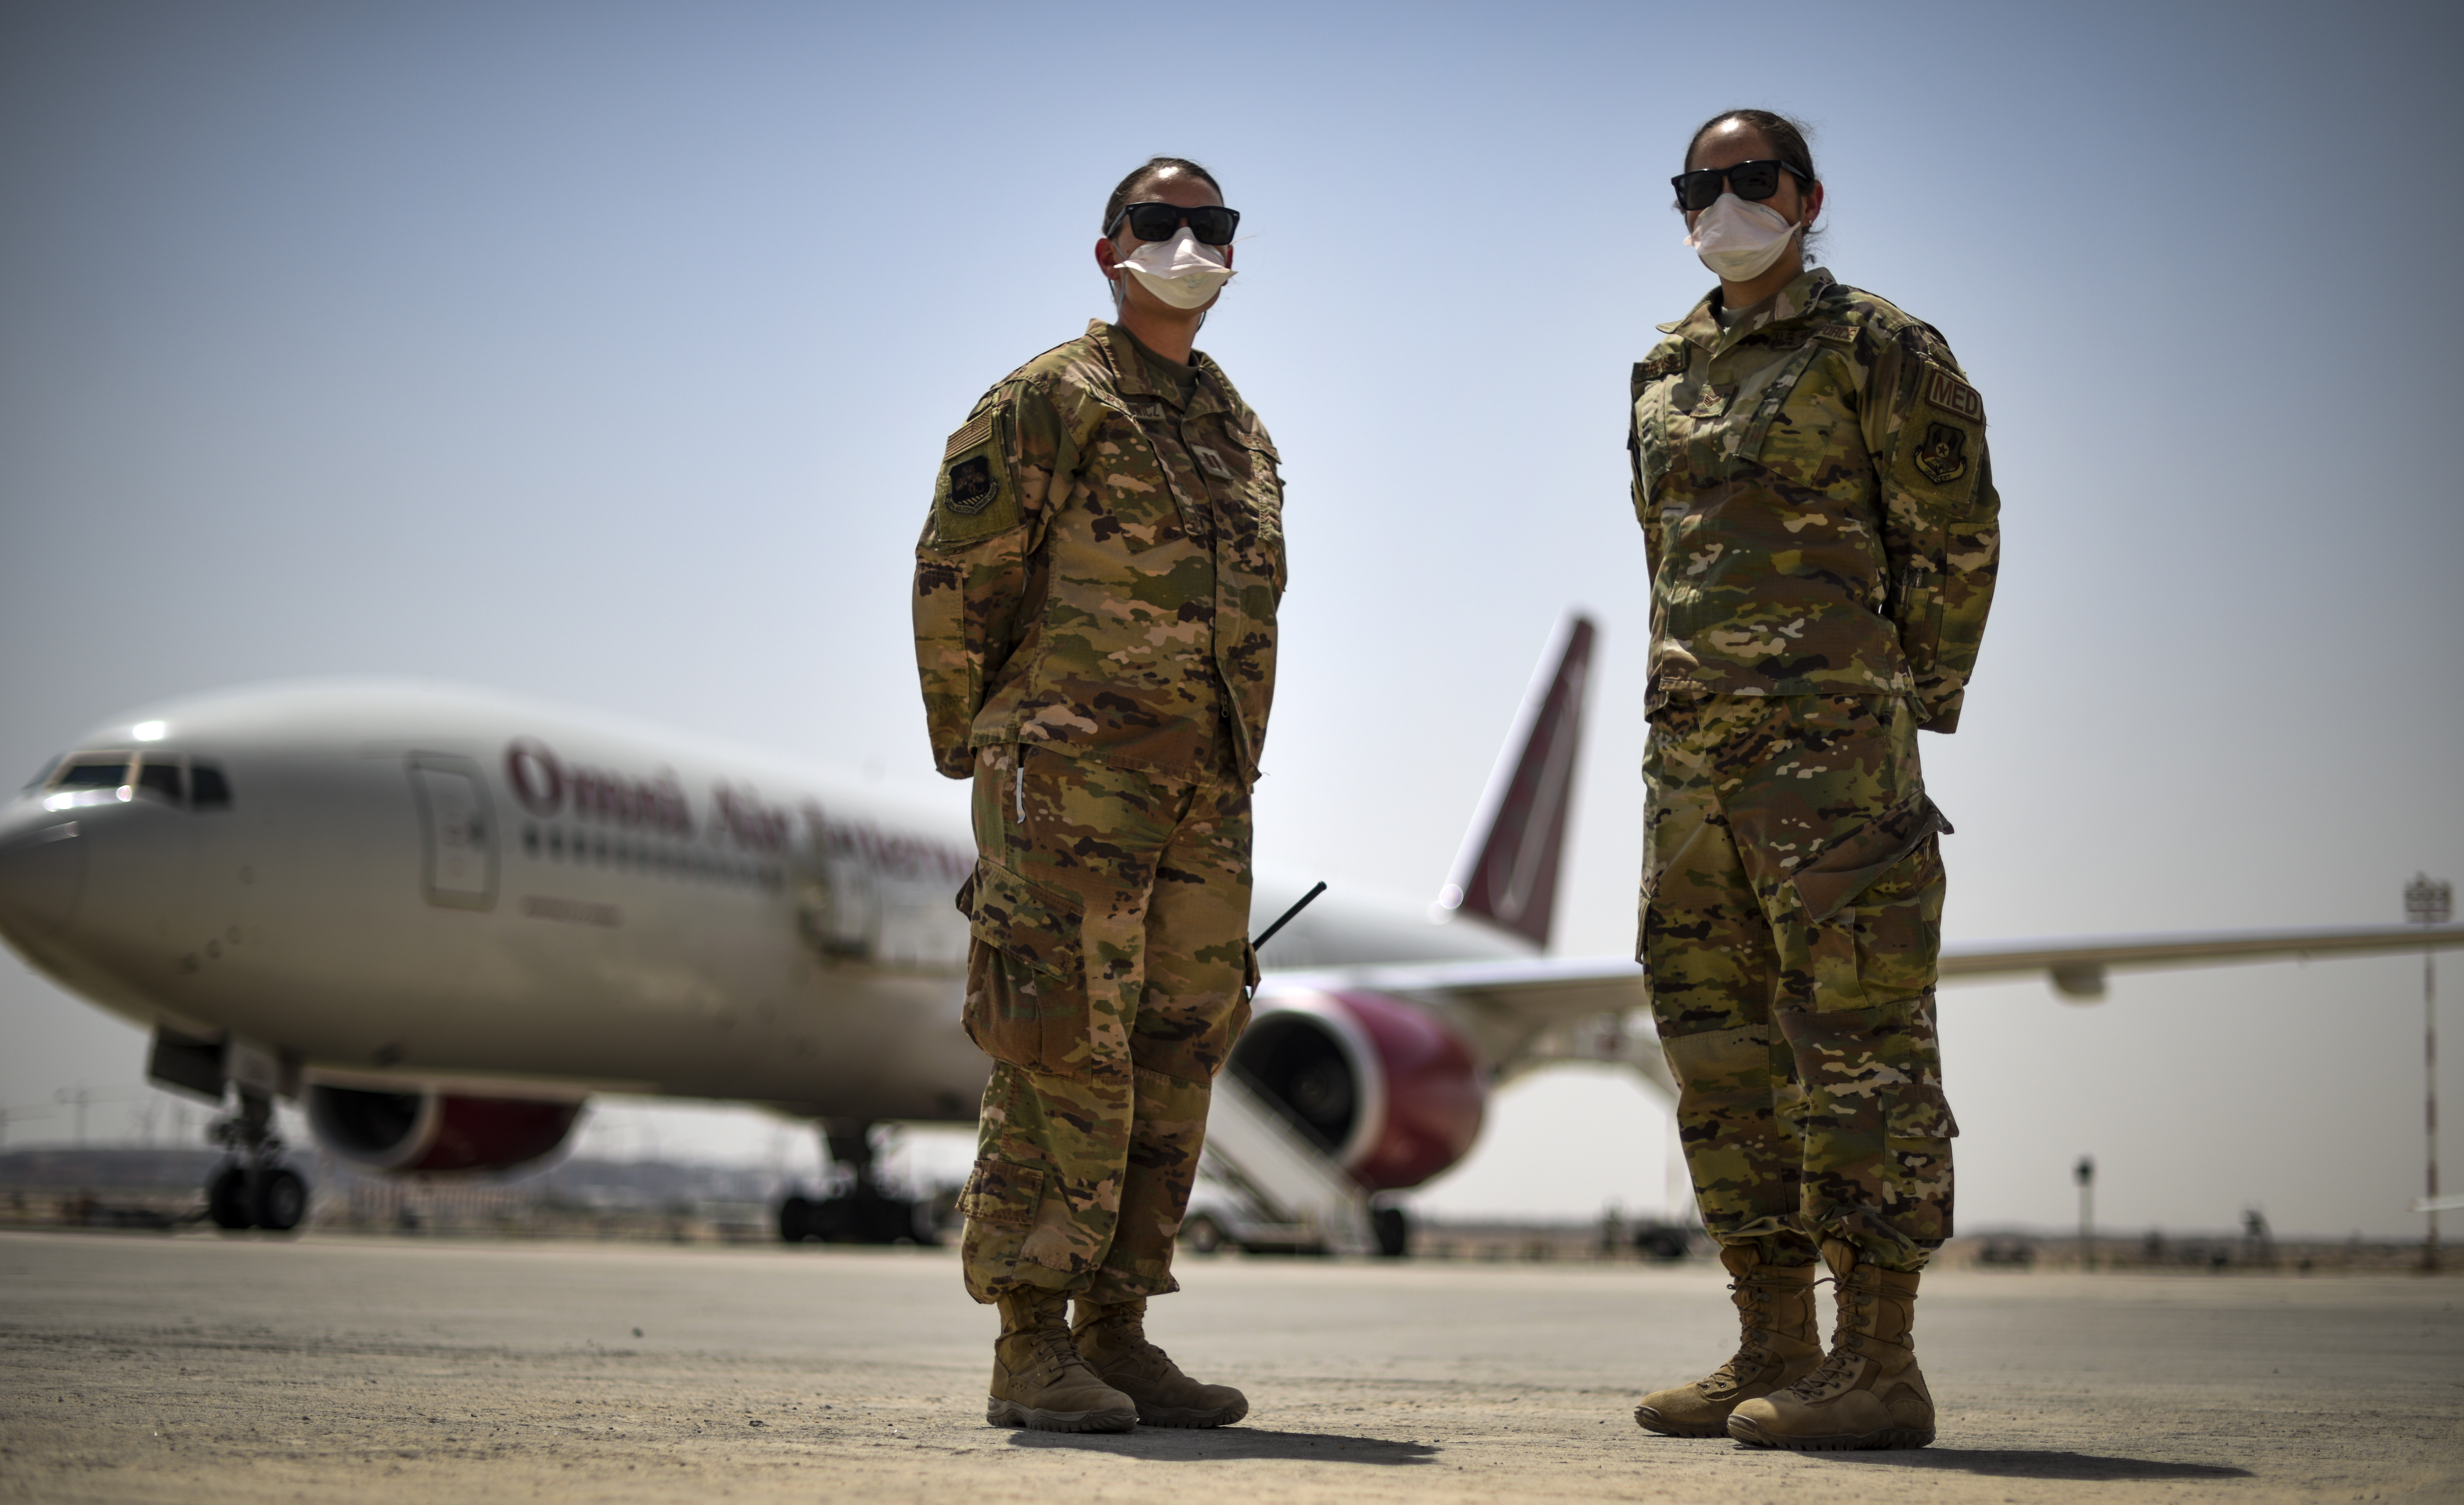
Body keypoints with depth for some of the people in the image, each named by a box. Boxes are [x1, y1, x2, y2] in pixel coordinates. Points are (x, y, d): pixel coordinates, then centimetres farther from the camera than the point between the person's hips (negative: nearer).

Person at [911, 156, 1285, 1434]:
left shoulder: (1243, 434, 20)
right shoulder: (1048, 399, -2)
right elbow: (956, 577, -4)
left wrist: (1220, 767, 18)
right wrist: (973, 749, -3)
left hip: (1203, 799, 7)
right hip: (1070, 783, -7)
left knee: (1173, 1060, 6)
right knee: (1062, 1051, -9)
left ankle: (1116, 1338, 13)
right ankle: (1031, 1352, -5)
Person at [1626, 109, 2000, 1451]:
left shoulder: (1878, 349, -2)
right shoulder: (1665, 370, 17)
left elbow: (1957, 538, -2)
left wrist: (1909, 704, -1)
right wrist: (1697, 703, 17)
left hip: (1830, 742, -7)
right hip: (1689, 742, 8)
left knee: (1856, 1042, -6)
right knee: (1719, 1043, 8)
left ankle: (1877, 1368, -3)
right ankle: (1775, 1354, 16)